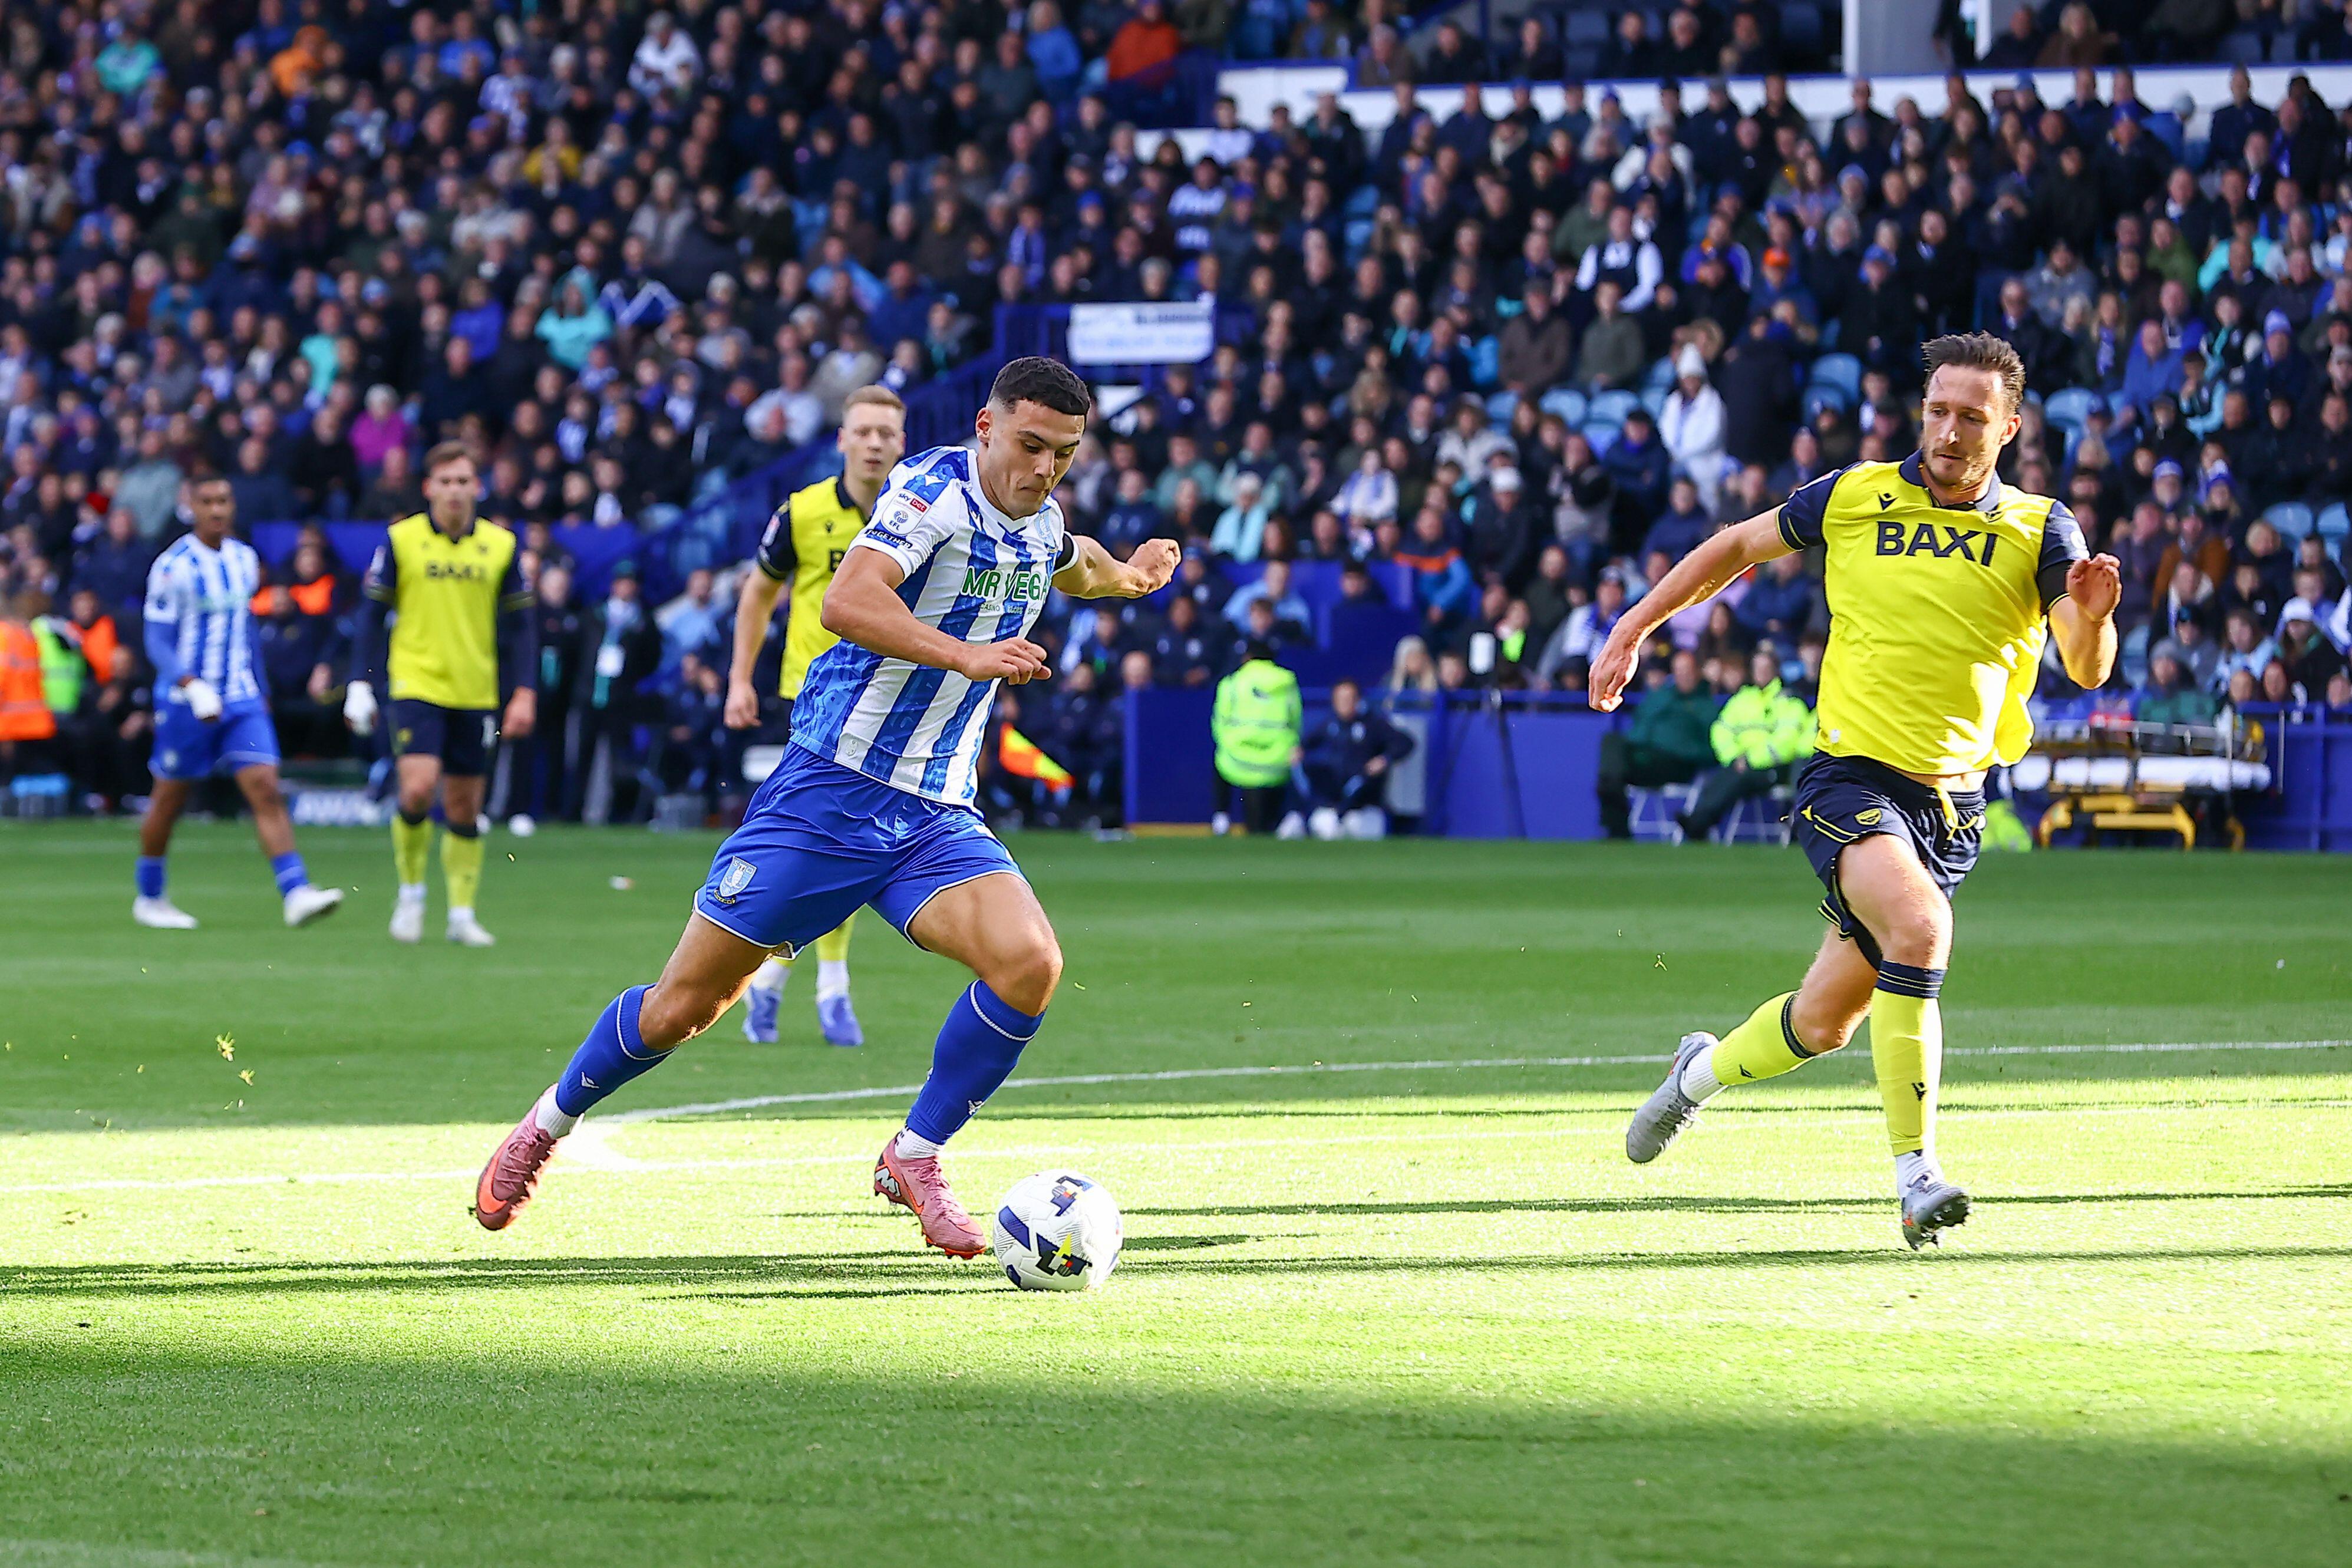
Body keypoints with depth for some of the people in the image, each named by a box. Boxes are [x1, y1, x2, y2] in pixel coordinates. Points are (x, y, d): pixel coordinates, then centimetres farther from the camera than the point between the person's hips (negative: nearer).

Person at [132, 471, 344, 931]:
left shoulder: (244, 560, 9)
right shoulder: (173, 565, -10)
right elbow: (157, 641, -12)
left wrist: (260, 691, 21)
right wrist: (193, 687, -25)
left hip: (242, 700, 4)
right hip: (185, 702, -4)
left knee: (266, 789, -10)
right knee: (169, 801, 7)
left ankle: (296, 894, -20)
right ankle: (149, 897, 26)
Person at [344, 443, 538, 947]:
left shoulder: (500, 546, 3)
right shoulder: (402, 541, -2)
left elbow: (520, 623, 7)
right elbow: (372, 612, 2)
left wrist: (524, 693, -2)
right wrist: (360, 683, -5)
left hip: (476, 693, 2)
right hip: (418, 685, -2)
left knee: (465, 807, 4)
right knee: (418, 789, -18)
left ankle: (462, 914, 14)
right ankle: (410, 893, 3)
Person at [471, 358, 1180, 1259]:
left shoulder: (1041, 523, 9)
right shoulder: (935, 490, -15)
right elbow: (845, 602, -32)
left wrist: (1124, 574, 23)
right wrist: (965, 656, -37)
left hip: (937, 816, 6)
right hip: (831, 789, -6)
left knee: (1030, 962, -21)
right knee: (686, 1006, 0)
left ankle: (914, 1160, -4)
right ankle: (546, 1127, 27)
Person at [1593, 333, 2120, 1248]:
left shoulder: (2040, 531, 0)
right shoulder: (1856, 497, 1)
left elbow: (2087, 670, -10)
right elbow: (1740, 545, 17)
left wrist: (2093, 618, -32)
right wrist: (1633, 629, 15)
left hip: (1952, 804, 2)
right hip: (1851, 777, -2)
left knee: (1825, 1022, 10)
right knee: (1919, 926, -32)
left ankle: (1704, 1071, 44)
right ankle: (1916, 1174, -26)